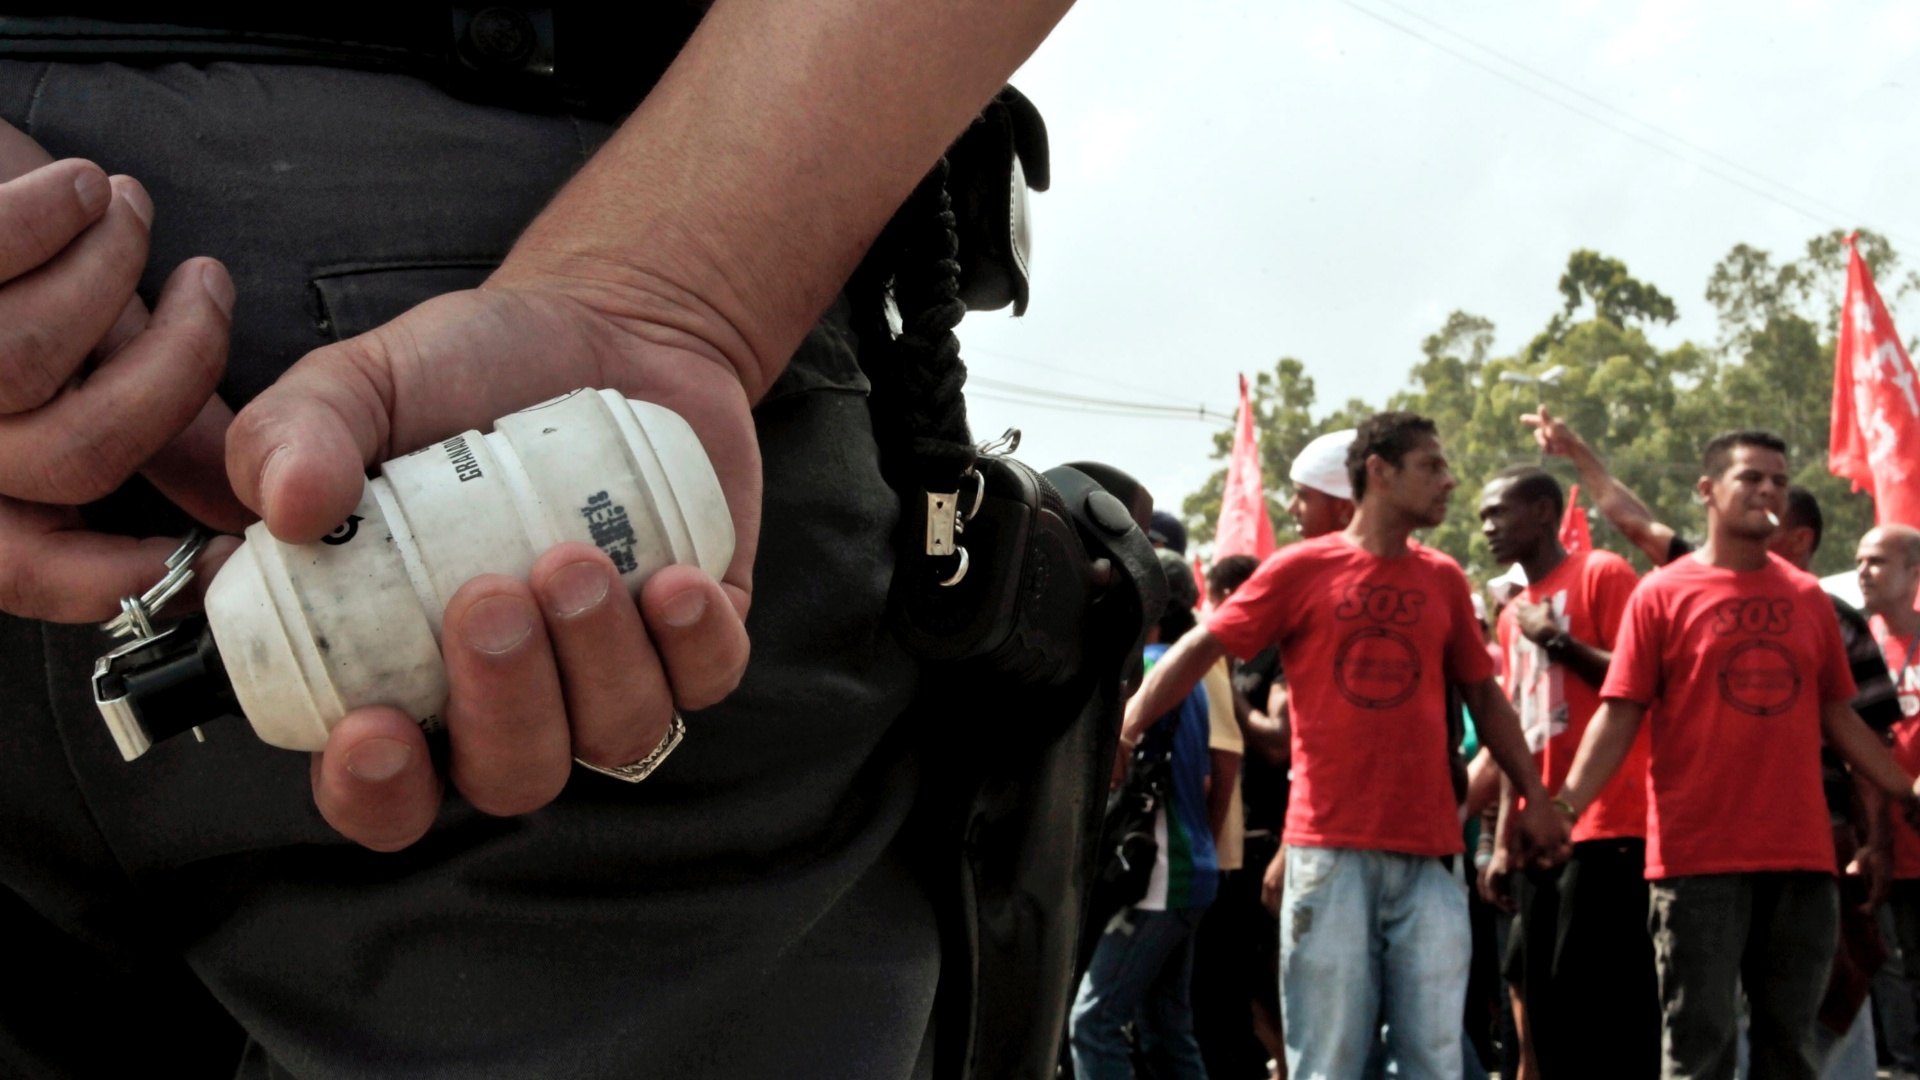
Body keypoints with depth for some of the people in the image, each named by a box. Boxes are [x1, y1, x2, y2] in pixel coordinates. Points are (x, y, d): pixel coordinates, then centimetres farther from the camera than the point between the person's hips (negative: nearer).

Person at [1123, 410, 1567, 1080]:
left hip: (1429, 854, 3)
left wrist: (1535, 796, 14)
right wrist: (1116, 738, -5)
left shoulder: (1443, 580, 13)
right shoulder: (1301, 569, 3)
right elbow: (1198, 651, 3)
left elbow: (1484, 697, 20)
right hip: (1330, 849, -3)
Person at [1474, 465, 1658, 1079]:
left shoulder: (1602, 574, -2)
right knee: (1546, 1007, 8)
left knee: (1603, 1001, -9)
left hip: (1606, 829, -8)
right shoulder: (1513, 615, 20)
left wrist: (1559, 642, -14)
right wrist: (1504, 841, 16)